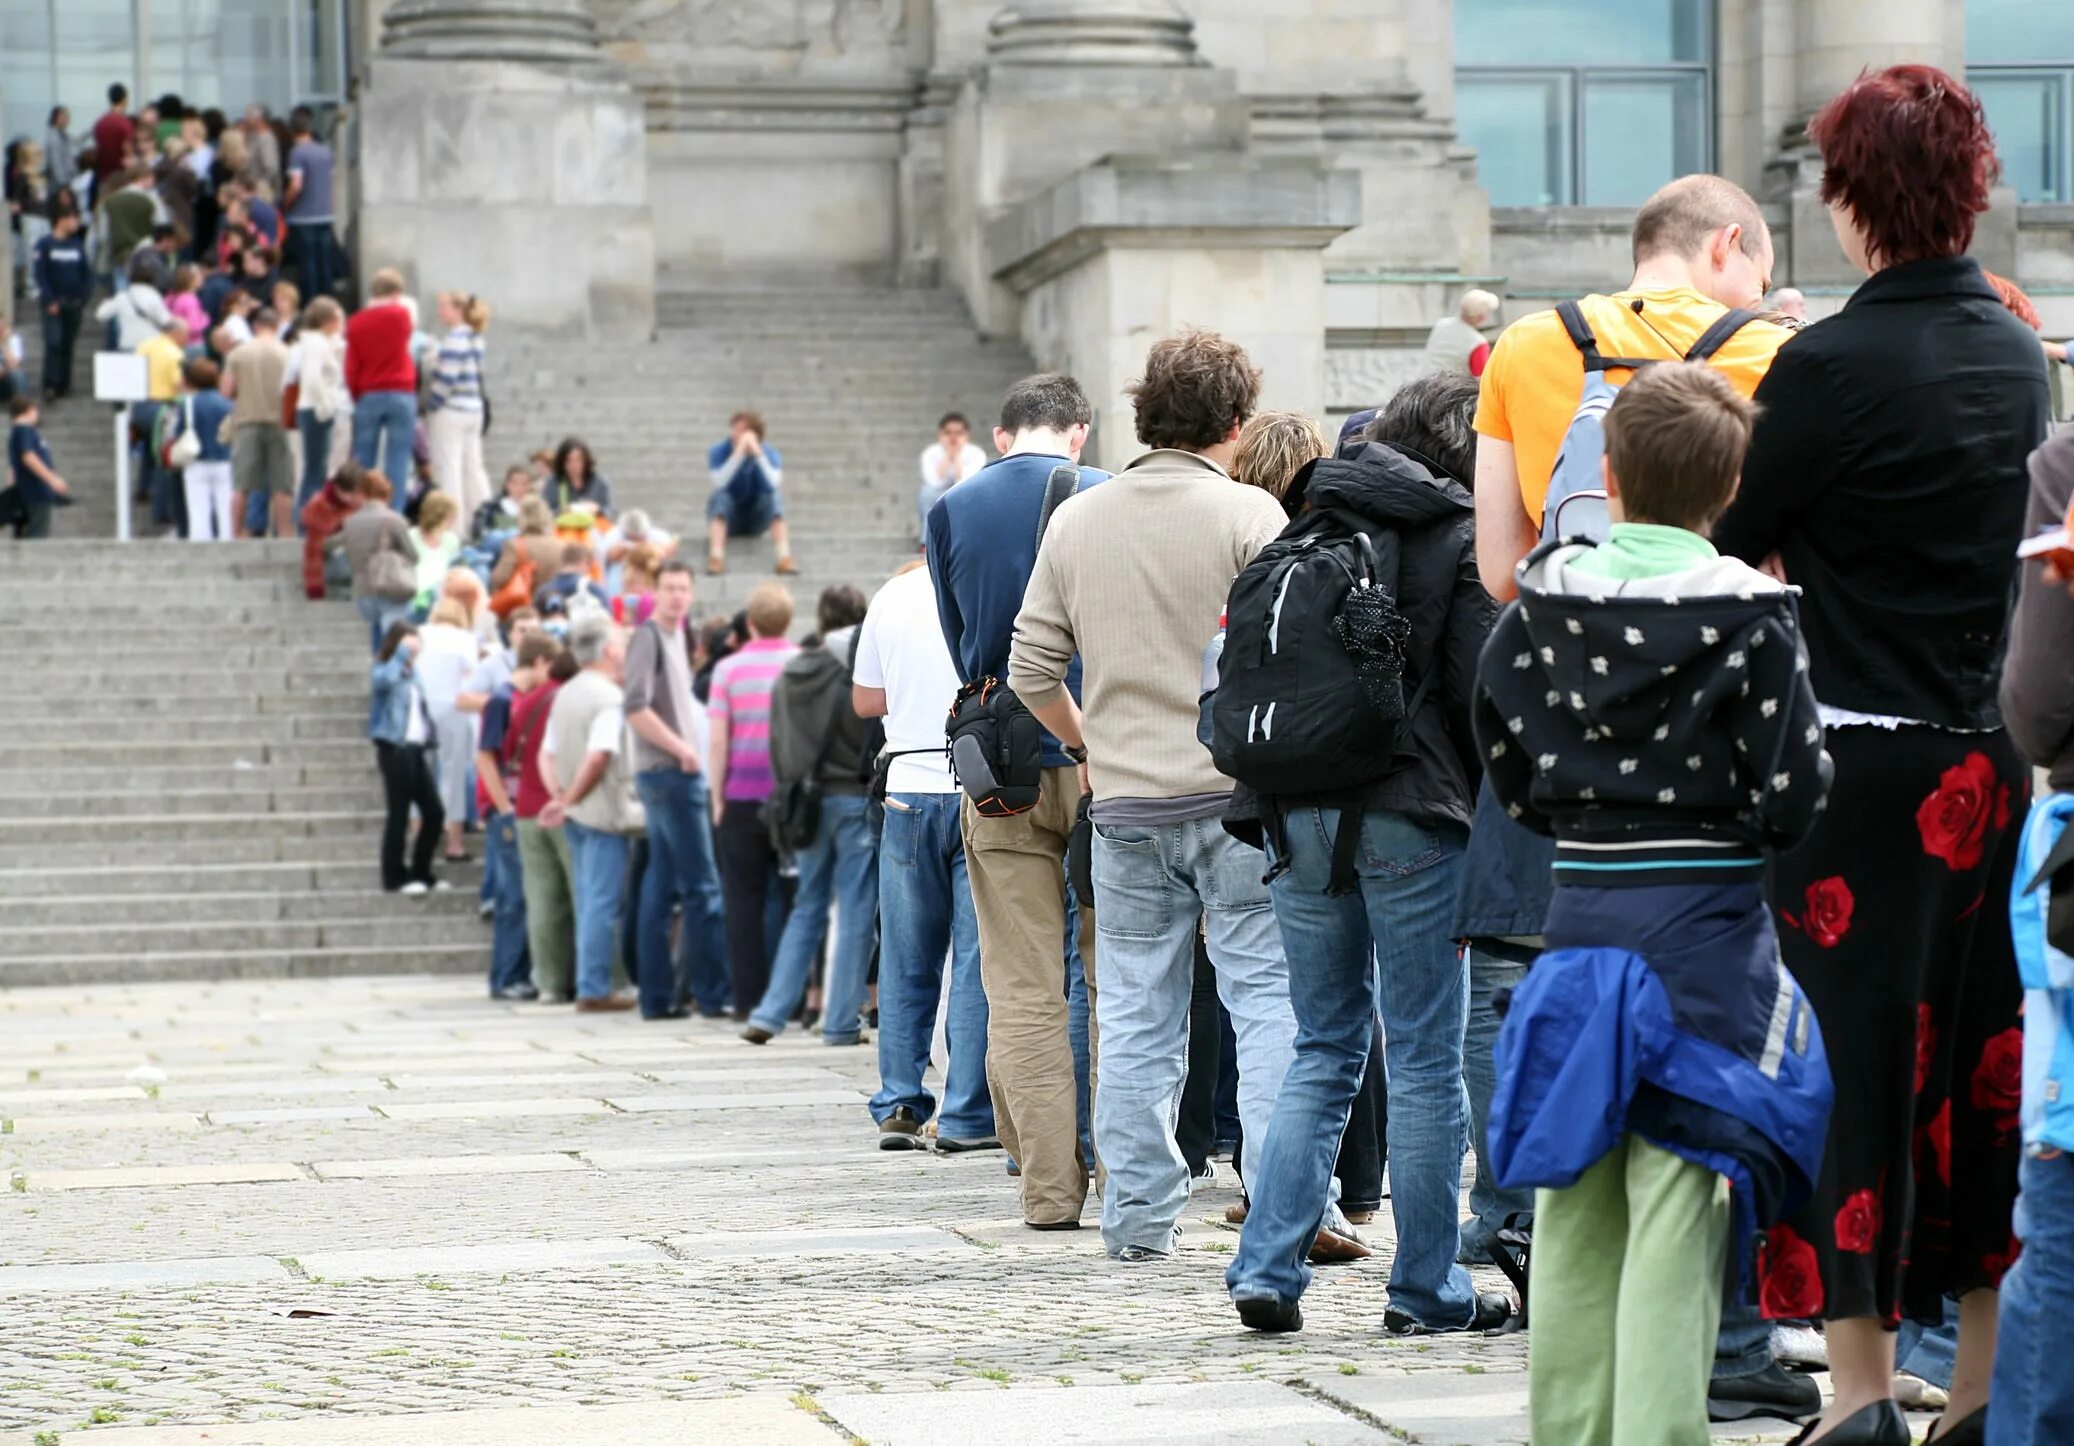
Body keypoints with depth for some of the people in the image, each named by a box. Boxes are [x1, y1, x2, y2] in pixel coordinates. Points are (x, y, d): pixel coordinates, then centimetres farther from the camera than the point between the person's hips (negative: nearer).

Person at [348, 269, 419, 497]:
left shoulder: (356, 322, 1)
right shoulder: (401, 314, -5)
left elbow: (351, 368, 1)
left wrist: (356, 396, 12)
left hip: (367, 396, 2)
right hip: (400, 394, -2)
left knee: (362, 461, 6)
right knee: (397, 460, -2)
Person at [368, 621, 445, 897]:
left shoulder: (411, 673, 18)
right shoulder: (386, 670, -6)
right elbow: (384, 680, -31)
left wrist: (431, 742, 12)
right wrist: (402, 653, -21)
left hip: (416, 748, 8)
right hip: (395, 748, -8)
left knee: (434, 813, 6)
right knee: (399, 813, -3)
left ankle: (421, 873, 17)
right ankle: (395, 877, 5)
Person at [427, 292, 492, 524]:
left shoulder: (453, 339, -14)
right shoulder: (475, 338, 12)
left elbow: (446, 378, -20)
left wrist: (429, 406, -10)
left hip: (449, 412, -9)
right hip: (473, 410, 9)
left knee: (448, 471, -4)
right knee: (473, 470, 13)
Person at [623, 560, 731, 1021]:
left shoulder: (675, 637, 18)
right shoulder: (648, 637, -9)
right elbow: (636, 708, -19)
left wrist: (689, 751, 12)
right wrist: (682, 749, -16)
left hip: (678, 774, 9)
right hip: (670, 774, -9)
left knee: (661, 889, 8)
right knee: (703, 887, -9)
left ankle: (658, 996, 10)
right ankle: (713, 992, -8)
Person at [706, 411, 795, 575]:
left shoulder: (769, 454, -10)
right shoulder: (719, 452, -12)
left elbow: (774, 484, -29)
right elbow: (720, 483, -29)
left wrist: (758, 454, -35)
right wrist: (739, 454, -36)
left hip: (757, 520, 1)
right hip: (728, 520, -1)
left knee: (773, 496, -28)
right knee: (720, 496, -31)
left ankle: (784, 557, -44)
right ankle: (716, 557, -48)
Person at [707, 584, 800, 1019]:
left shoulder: (728, 669, -2)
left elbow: (717, 741, -4)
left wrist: (717, 798, 2)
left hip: (743, 794, 0)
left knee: (744, 898, 4)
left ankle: (749, 997, 3)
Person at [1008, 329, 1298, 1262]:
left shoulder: (1077, 521, 7)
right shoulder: (1248, 516, -7)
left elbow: (1032, 668, 9)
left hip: (1125, 802, 4)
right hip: (1236, 796, -4)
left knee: (1137, 1015, 9)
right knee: (1267, 996, 0)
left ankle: (1138, 1214, 12)